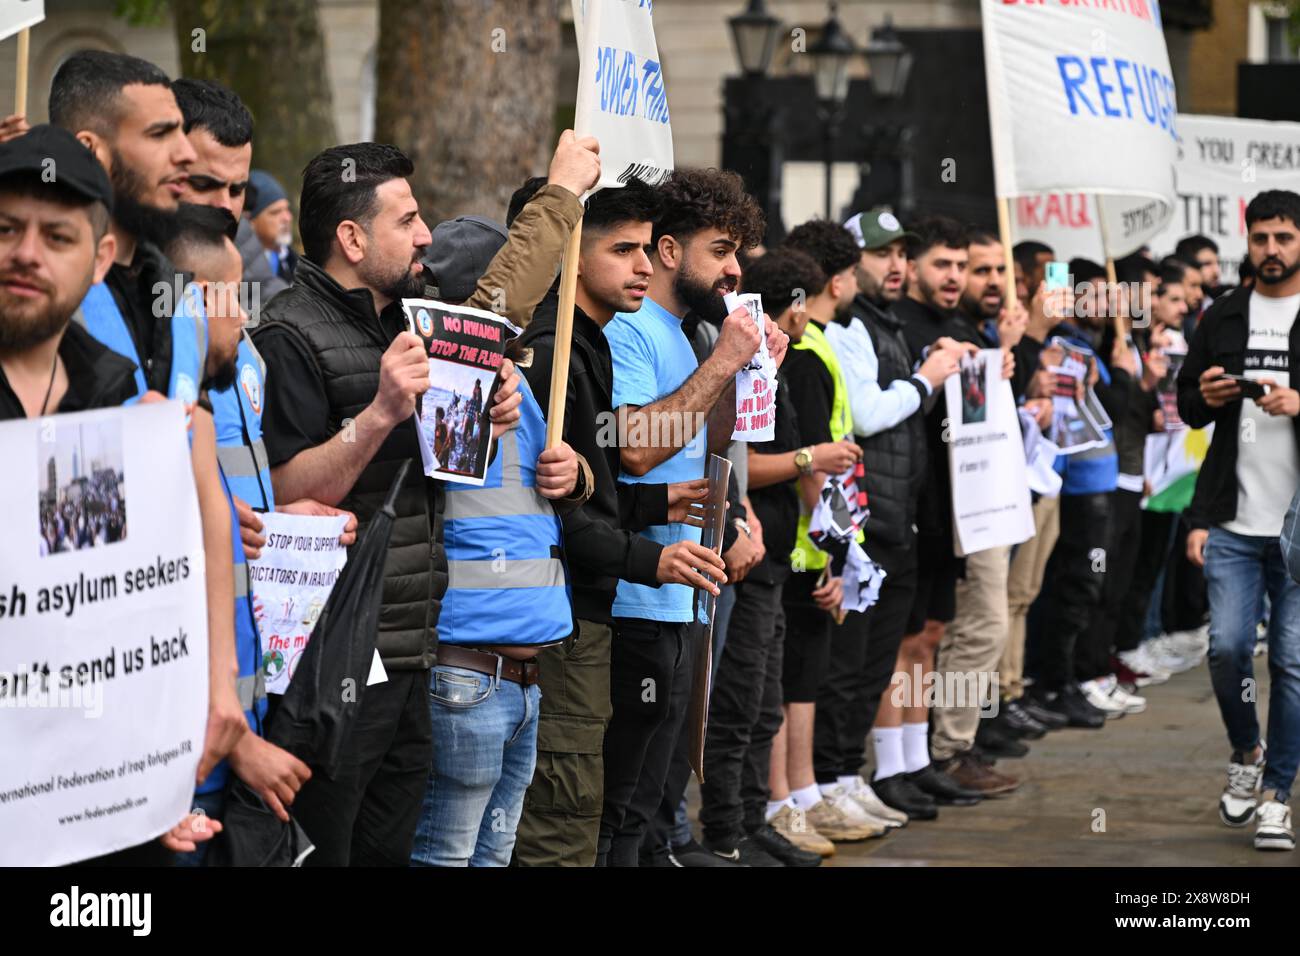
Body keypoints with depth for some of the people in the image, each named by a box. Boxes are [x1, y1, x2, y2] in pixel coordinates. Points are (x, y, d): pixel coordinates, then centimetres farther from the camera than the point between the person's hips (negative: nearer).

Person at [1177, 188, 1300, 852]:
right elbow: (1185, 403, 19)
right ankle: (1245, 754, 23)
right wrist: (1205, 398, -4)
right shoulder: (1222, 318, 12)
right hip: (1234, 522, 3)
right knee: (1226, 648, -3)